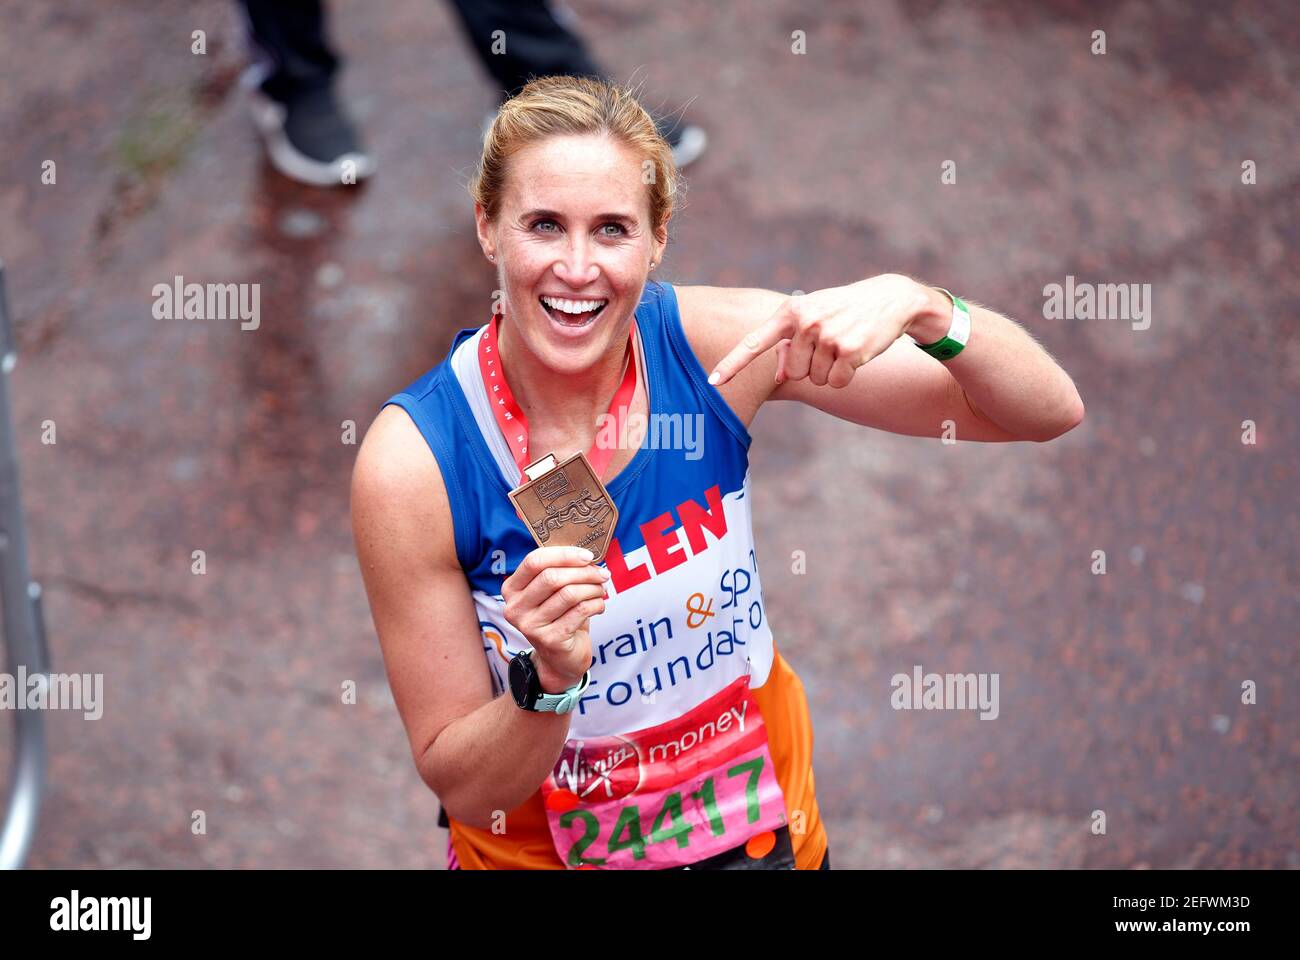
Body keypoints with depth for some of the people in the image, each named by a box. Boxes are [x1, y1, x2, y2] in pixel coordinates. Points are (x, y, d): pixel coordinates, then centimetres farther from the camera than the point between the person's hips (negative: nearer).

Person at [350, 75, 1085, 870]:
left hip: (764, 831, 3)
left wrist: (918, 305, -31)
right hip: (544, 850, -2)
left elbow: (1046, 412, -14)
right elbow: (464, 787, -14)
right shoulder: (414, 459, -20)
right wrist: (552, 678, -32)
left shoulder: (714, 344, -16)